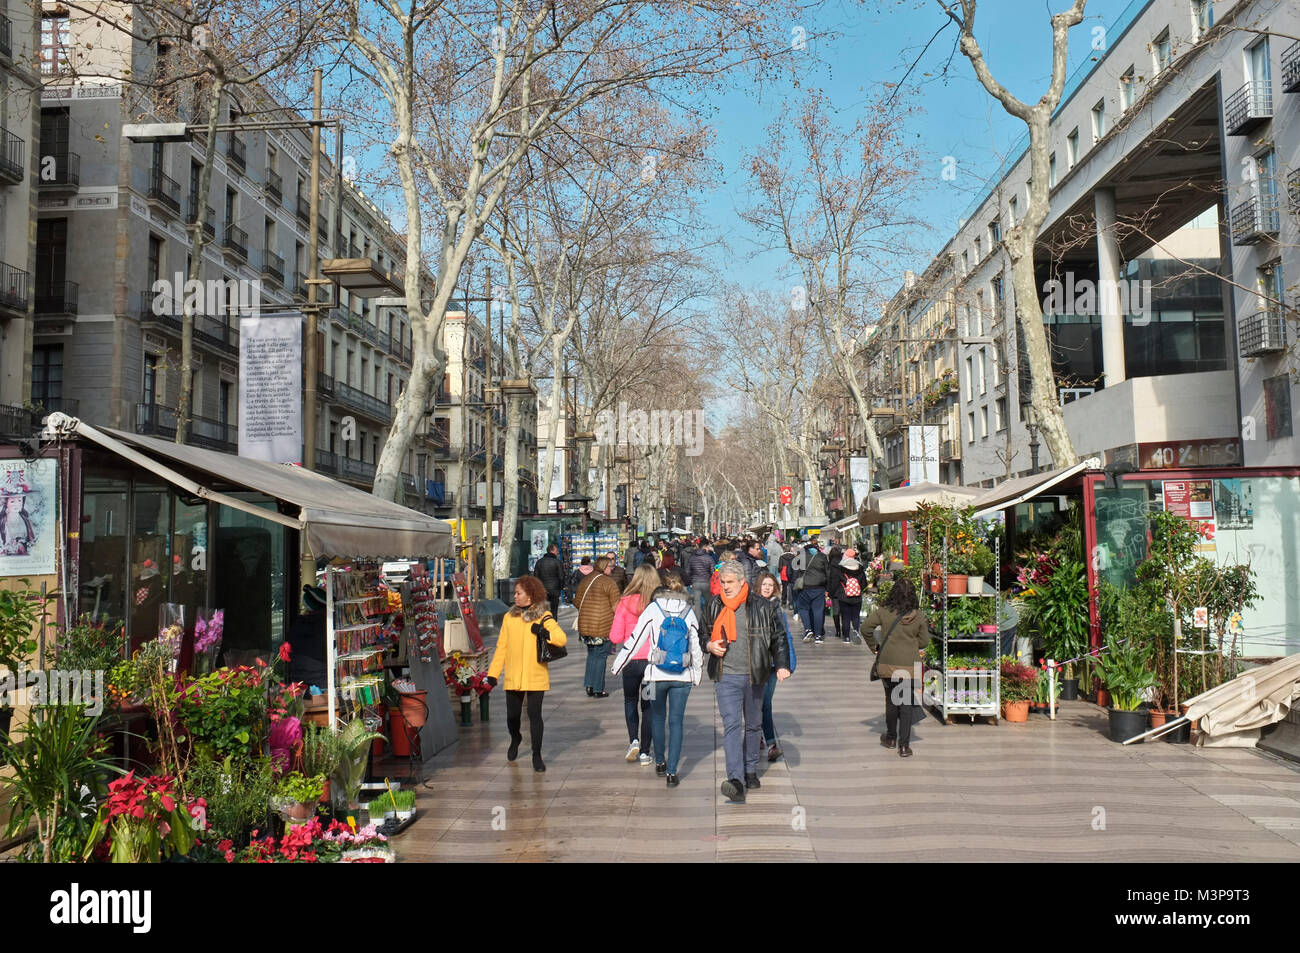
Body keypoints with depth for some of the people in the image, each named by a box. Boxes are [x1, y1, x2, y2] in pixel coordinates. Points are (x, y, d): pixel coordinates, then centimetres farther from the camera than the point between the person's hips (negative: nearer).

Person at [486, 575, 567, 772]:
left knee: (534, 715, -2)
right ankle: (515, 739, 42)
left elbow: (562, 639, -10)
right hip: (513, 678, 3)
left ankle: (537, 756, 12)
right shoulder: (509, 617, 7)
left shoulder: (544, 617, -2)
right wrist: (493, 672, 6)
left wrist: (545, 633, -27)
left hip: (536, 678, -3)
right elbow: (501, 647, 9)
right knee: (512, 715, 10)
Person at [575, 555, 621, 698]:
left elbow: (576, 601, 15)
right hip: (603, 625, -6)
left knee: (591, 655, 20)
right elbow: (615, 607, -12)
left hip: (585, 625, 6)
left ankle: (589, 686, 17)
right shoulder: (609, 582, -11)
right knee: (600, 656, 4)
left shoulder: (585, 580, 9)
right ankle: (598, 689, 8)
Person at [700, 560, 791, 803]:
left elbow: (778, 637, 6)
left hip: (755, 676, 1)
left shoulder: (761, 606, -1)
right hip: (727, 676, -1)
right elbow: (702, 633, 19)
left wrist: (782, 665, -5)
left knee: (753, 725, 14)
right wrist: (710, 645, -3)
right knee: (732, 725, -13)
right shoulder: (713, 606, 4)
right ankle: (736, 780, -20)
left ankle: (751, 771, 33)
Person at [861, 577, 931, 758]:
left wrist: (874, 646, 7)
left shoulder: (883, 611, -8)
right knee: (907, 703, 7)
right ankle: (904, 745, 6)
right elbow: (924, 641, 1)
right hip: (910, 665, -1)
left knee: (891, 700, 19)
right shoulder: (919, 616, -7)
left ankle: (891, 737, 32)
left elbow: (865, 627, -8)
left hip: (887, 663, 1)